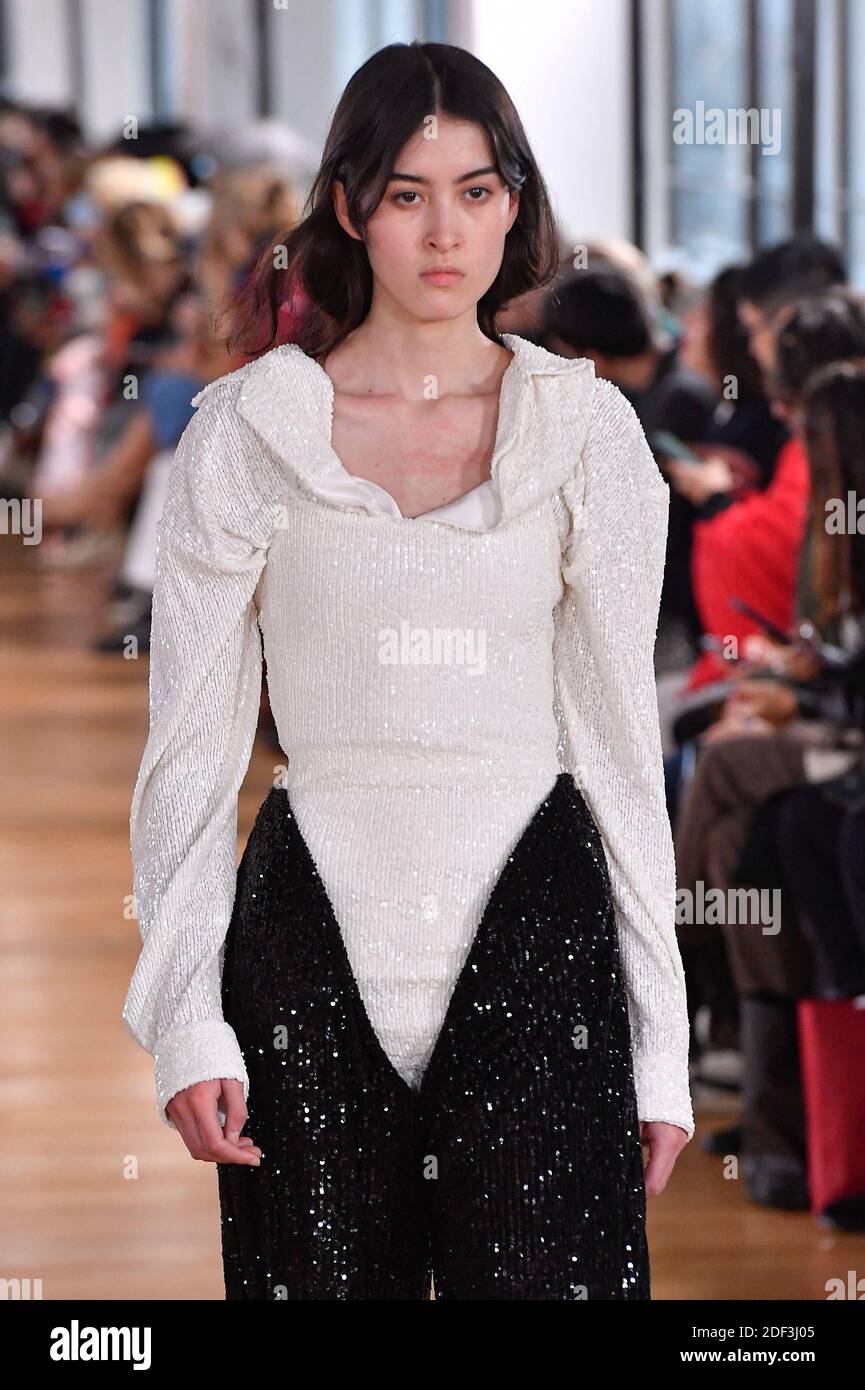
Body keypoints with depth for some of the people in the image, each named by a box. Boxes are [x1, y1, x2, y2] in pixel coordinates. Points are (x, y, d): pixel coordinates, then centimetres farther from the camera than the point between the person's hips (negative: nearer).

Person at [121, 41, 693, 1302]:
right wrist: (187, 1020, -5)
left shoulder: (586, 429, 6)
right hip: (317, 923, 0)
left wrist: (661, 1042, 4)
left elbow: (621, 736, 7)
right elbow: (192, 737, 4)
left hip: (533, 925, 0)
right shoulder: (248, 429, 3)